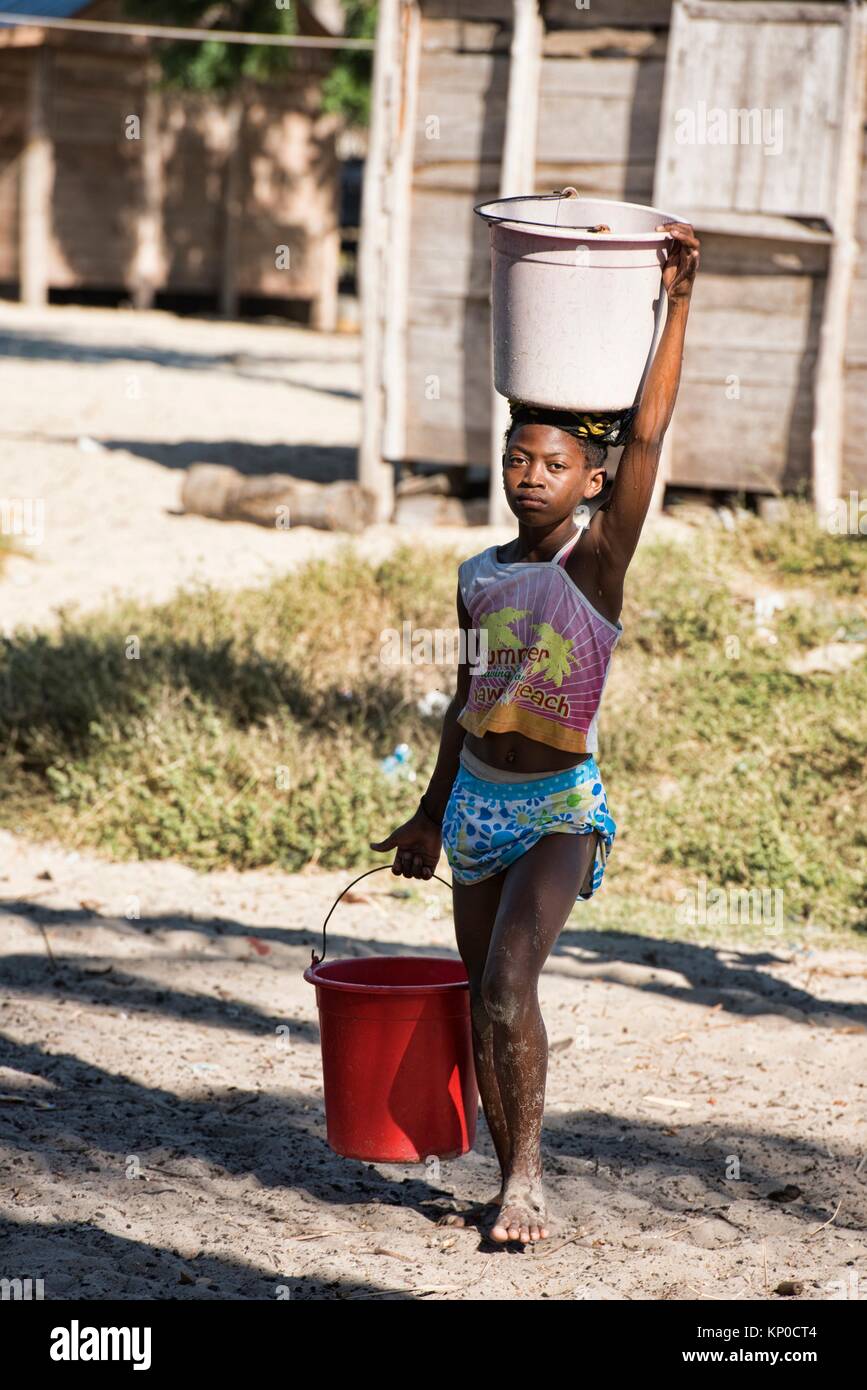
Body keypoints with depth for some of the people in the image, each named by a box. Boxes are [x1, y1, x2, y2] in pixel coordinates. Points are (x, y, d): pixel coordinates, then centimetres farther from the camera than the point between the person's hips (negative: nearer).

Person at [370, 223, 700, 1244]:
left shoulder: (598, 558, -9)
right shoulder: (481, 576, 6)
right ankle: (510, 1186, 20)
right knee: (484, 999, 9)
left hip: (560, 807, -6)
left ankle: (528, 1176, -10)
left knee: (508, 982, -22)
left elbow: (646, 437, -21)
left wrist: (677, 302, -25)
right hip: (477, 801, 6)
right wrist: (430, 815, 22)